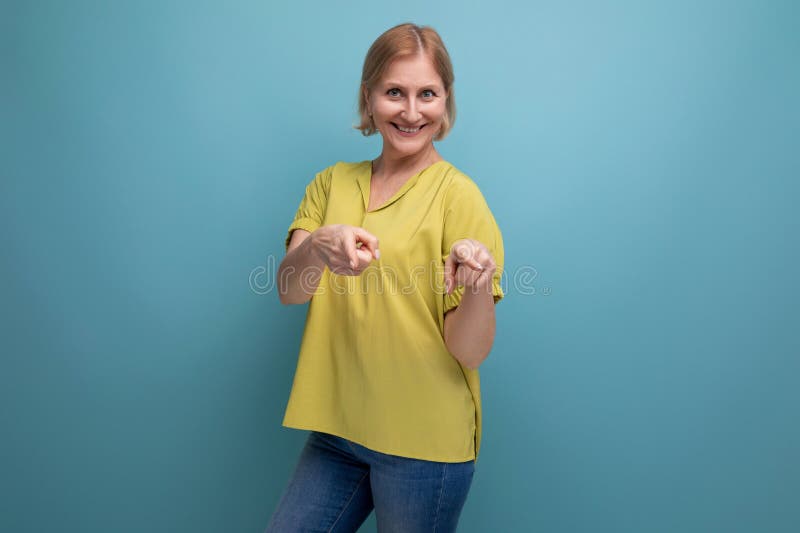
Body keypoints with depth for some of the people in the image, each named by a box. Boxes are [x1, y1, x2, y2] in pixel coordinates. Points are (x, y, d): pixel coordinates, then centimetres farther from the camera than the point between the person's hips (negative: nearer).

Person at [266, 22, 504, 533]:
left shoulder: (458, 195, -10)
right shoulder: (332, 183, 4)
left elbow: (470, 352, -13)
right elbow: (289, 290, -9)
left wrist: (479, 286, -33)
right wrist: (320, 244, -30)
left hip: (424, 441, -4)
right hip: (337, 432, 4)